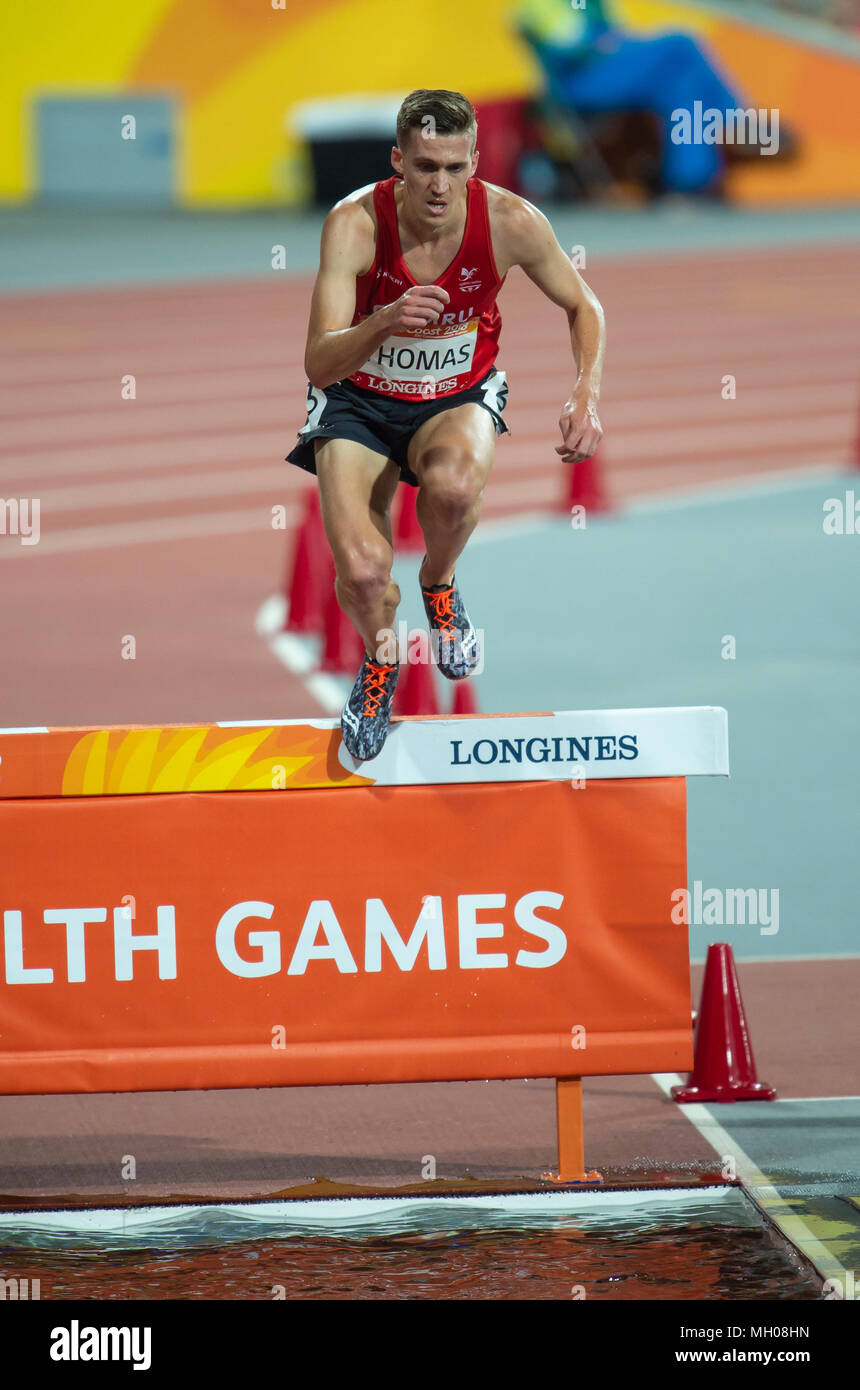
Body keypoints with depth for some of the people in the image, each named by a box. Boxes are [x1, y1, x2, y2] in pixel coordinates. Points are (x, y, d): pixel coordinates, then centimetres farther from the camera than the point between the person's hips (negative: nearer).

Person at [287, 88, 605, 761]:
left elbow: (584, 307, 1)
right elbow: (319, 365, -30)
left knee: (453, 484, -37)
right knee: (361, 572, -22)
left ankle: (440, 587, 0)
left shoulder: (510, 221, -19)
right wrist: (383, 324, -50)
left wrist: (587, 397, -16)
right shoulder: (356, 223, -25)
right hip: (360, 403, 0)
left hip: (458, 397, 1)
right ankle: (380, 662, 16)